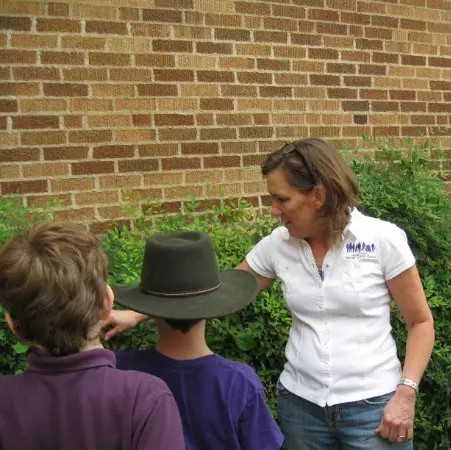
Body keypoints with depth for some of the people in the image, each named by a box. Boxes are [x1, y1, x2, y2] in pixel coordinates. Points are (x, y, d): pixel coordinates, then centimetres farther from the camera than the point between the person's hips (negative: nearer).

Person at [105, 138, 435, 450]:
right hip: (300, 403, 3)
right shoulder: (277, 245, -4)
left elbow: (421, 322, -3)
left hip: (372, 405, -2)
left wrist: (406, 393, -13)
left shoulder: (383, 239, -11)